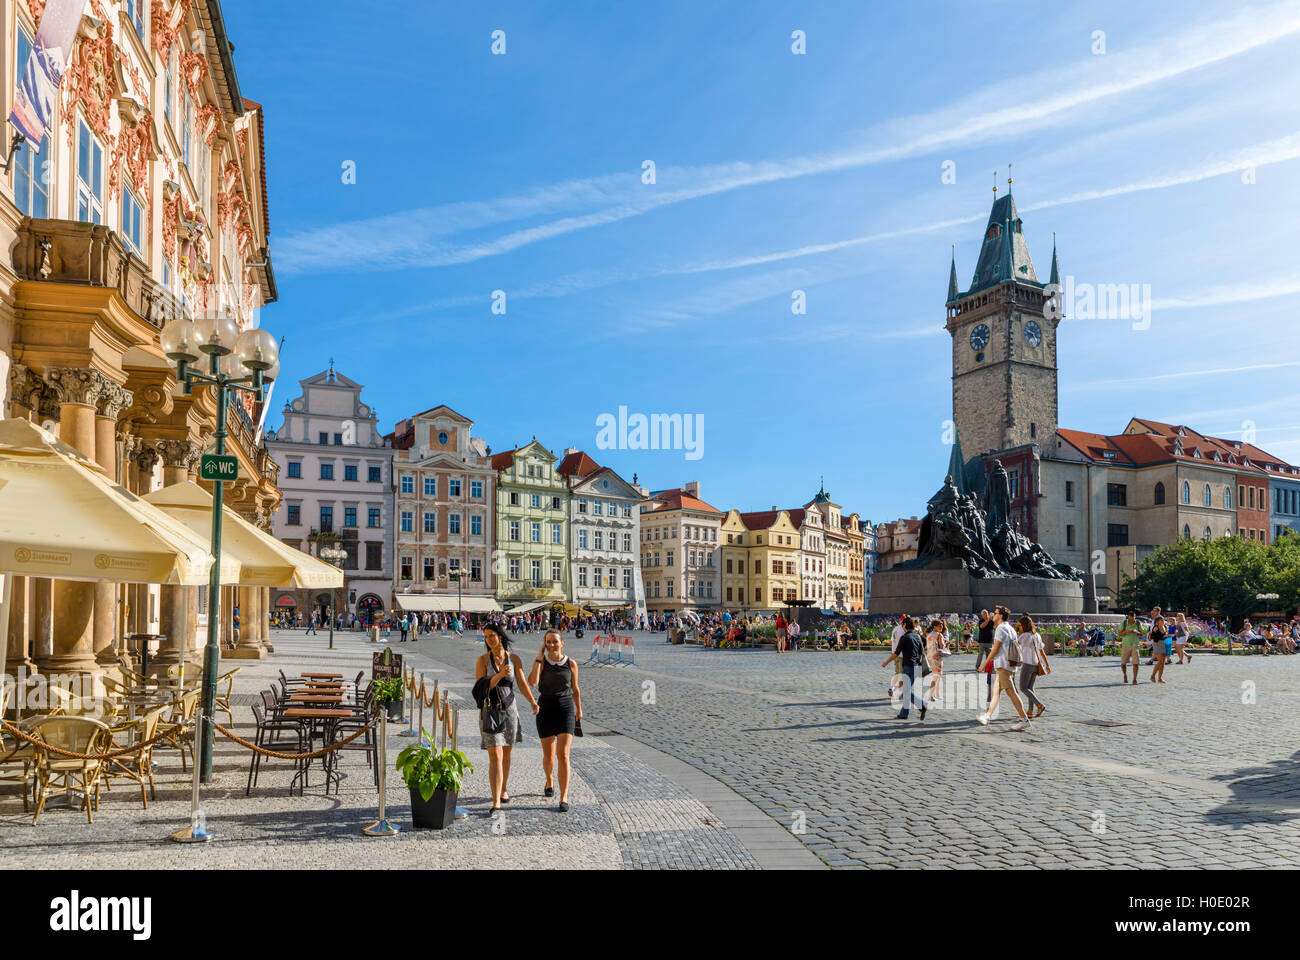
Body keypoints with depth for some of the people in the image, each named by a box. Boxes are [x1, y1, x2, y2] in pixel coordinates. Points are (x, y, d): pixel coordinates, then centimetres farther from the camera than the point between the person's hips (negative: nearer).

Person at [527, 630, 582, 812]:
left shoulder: (571, 663, -1)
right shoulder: (540, 662, -3)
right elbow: (532, 682, -21)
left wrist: (579, 710, 22)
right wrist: (539, 658, -18)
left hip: (566, 709, -1)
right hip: (545, 709, 1)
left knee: (563, 755, -12)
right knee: (548, 755, 12)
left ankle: (564, 799, -9)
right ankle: (549, 781, 43)